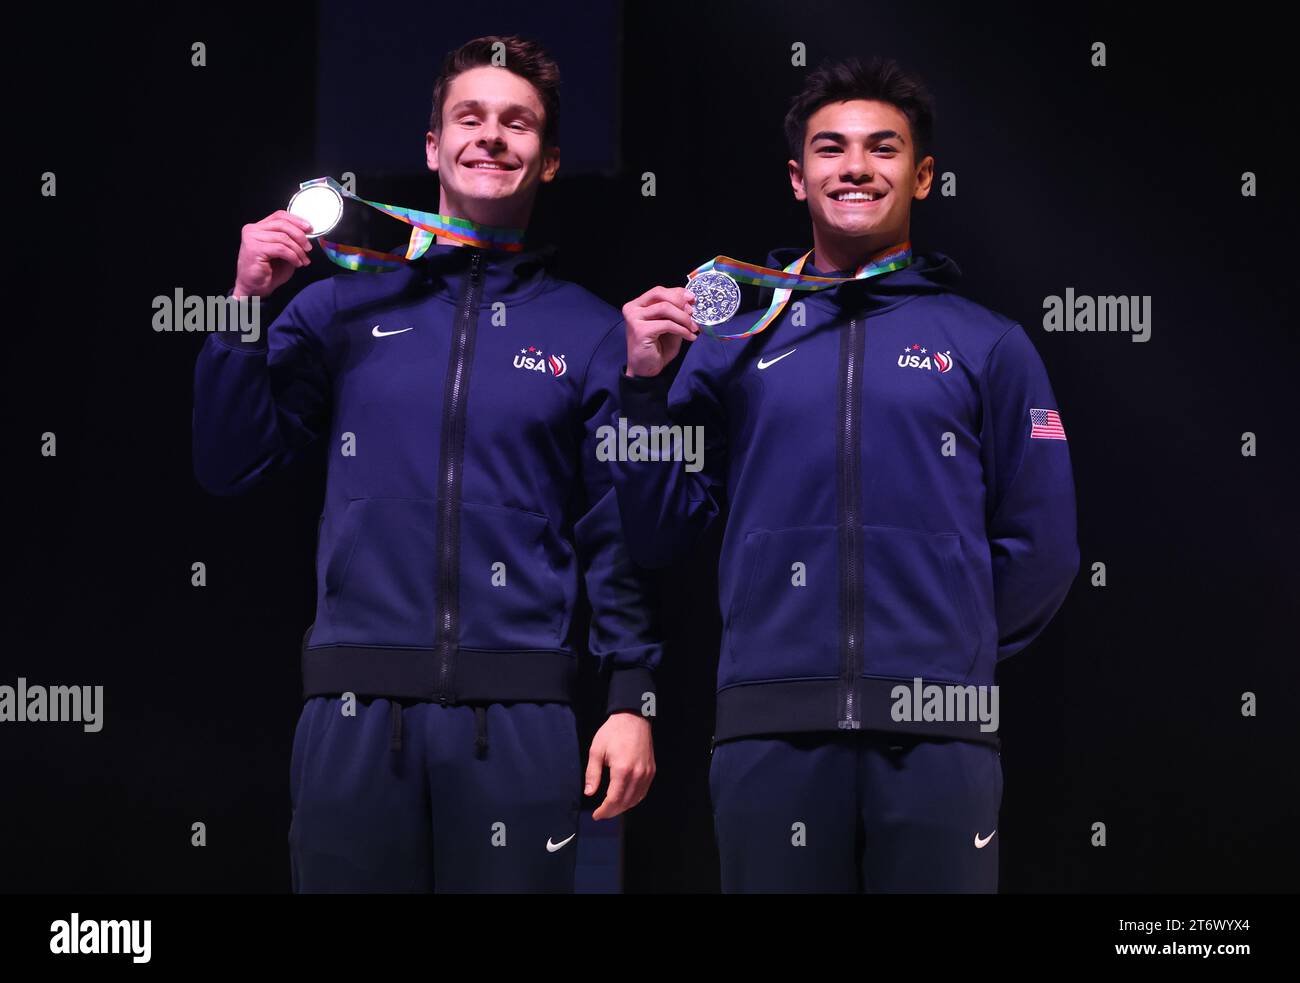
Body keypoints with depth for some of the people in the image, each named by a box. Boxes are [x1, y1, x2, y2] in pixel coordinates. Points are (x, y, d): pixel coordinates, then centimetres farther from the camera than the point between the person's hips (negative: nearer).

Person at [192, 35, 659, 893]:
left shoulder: (591, 332, 8)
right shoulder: (346, 308, 11)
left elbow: (618, 533, 6)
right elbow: (229, 468, 7)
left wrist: (632, 701, -1)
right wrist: (246, 306, -3)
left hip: (517, 715, -1)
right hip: (356, 711, 1)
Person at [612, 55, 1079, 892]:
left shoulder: (990, 346, 10)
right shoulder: (733, 342, 12)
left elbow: (1039, 555, 11)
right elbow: (659, 537, 9)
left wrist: (949, 657, 9)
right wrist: (646, 385, 0)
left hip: (937, 734, 0)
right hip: (771, 735, 1)